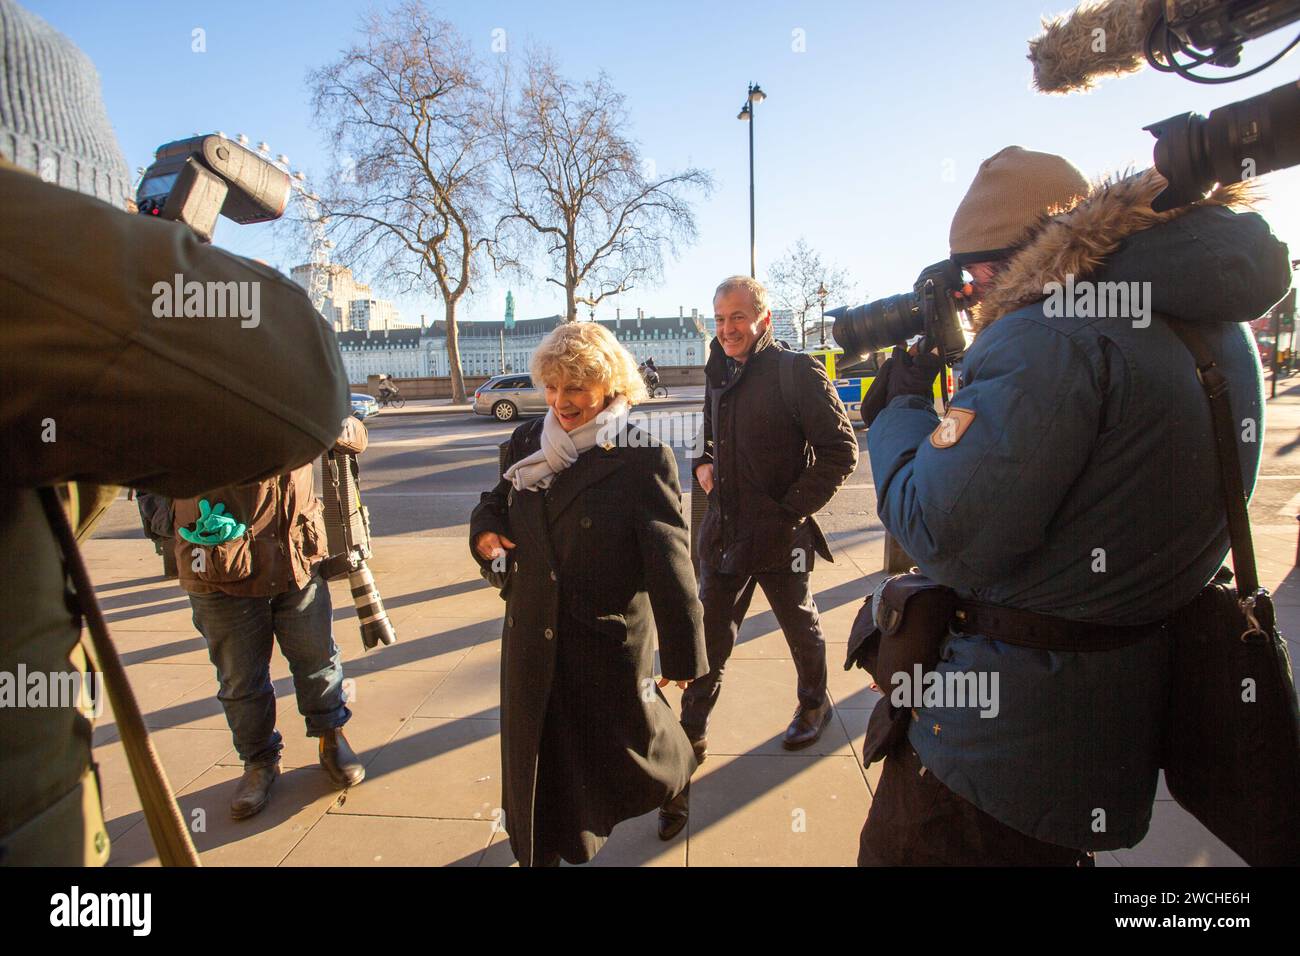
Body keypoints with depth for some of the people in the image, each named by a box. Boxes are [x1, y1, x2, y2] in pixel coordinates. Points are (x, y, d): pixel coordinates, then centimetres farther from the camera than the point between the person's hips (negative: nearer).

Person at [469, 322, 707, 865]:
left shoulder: (642, 458, -16)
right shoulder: (528, 442, 1)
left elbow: (670, 561, -16)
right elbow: (496, 502, 17)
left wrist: (683, 652, -13)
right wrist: (485, 531, -7)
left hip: (609, 641, -5)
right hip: (533, 638, 5)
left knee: (623, 743, 16)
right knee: (533, 754, 19)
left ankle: (677, 780, 50)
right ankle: (540, 852, 45)